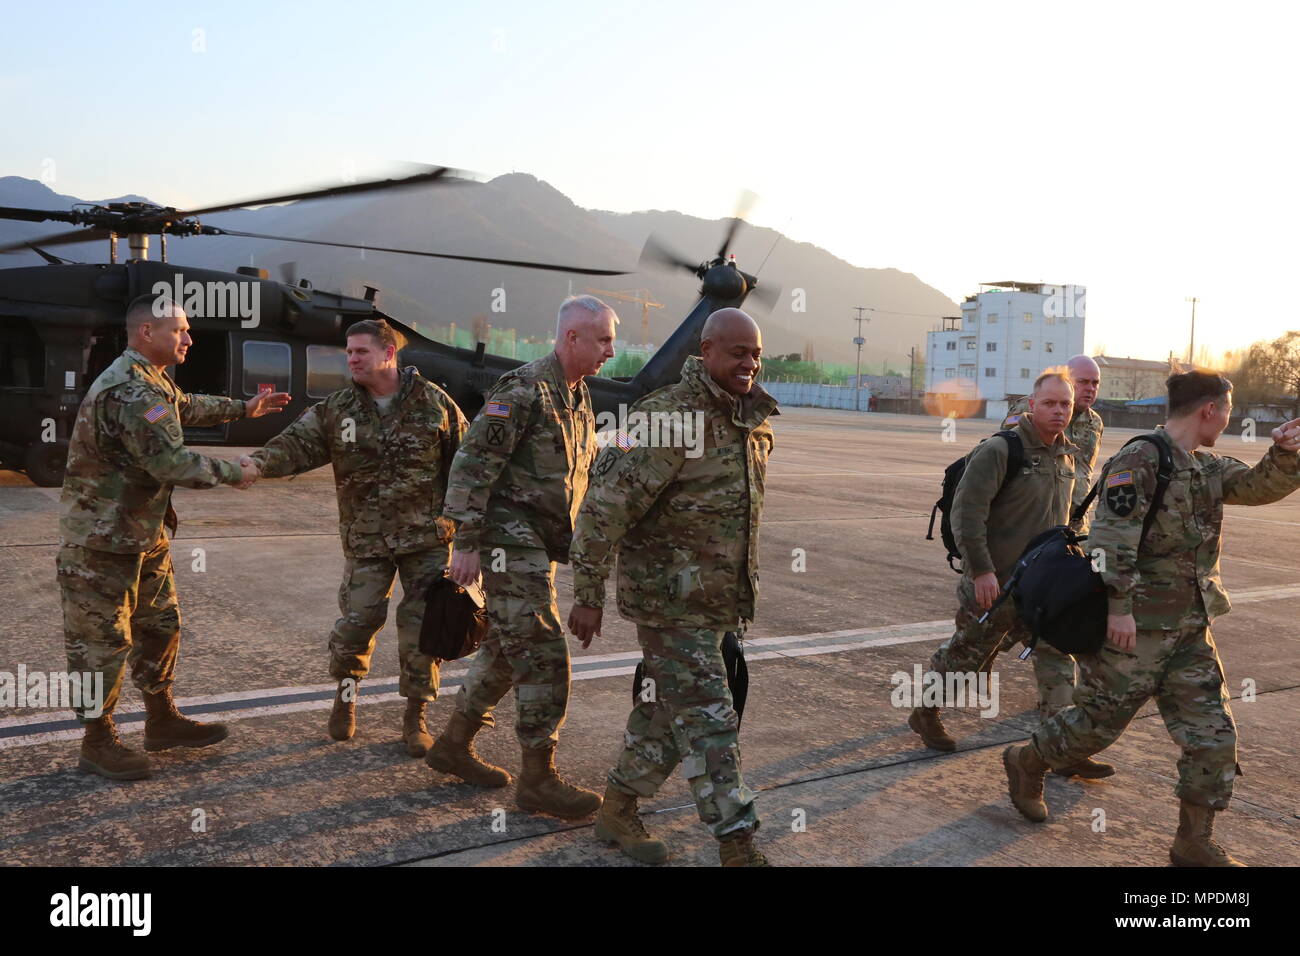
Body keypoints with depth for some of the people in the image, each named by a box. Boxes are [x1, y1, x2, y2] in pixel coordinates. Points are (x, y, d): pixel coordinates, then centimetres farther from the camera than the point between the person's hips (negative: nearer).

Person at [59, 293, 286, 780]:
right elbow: (173, 463, -29)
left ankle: (162, 721, 30)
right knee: (104, 641, 1)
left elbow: (187, 407, 33)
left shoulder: (153, 381, 10)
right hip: (102, 539, -11)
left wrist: (243, 408, 29)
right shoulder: (128, 390, -25)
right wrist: (233, 473, -15)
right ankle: (98, 742, 14)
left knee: (160, 626, 17)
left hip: (146, 533, 11)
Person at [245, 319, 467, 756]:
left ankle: (416, 716, 19)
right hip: (366, 540, 1)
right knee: (358, 619, 0)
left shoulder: (433, 403, -3)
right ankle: (346, 694, 30)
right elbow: (296, 444, -10)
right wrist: (258, 462, -31)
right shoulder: (336, 409, 1)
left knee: (422, 624, 2)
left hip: (427, 538, -1)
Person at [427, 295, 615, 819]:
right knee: (543, 657, -7)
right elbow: (473, 465, -19)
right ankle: (538, 779, 4)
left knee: (506, 650, 16)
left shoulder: (578, 397, 14)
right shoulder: (522, 389, -16)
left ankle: (453, 745, 31)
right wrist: (467, 543, -20)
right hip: (512, 544, -9)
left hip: (541, 546, 9)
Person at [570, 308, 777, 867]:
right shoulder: (669, 418, -19)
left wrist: (744, 587, 23)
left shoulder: (755, 420, 7)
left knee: (667, 710, 17)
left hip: (720, 600, 8)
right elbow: (606, 507, -21)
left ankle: (618, 811, 35)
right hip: (670, 599, -8)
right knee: (708, 721, -4)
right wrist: (588, 596, -19)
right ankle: (738, 847, 6)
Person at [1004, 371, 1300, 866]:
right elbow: (1111, 540, -21)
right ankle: (1026, 762, 30)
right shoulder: (1139, 461, -16)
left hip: (1190, 629, 8)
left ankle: (1195, 842, 20)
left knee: (1212, 735, 8)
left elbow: (1260, 486, 11)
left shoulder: (1208, 467, 12)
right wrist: (1119, 606, -24)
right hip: (1137, 626, -8)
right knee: (1100, 719, 5)